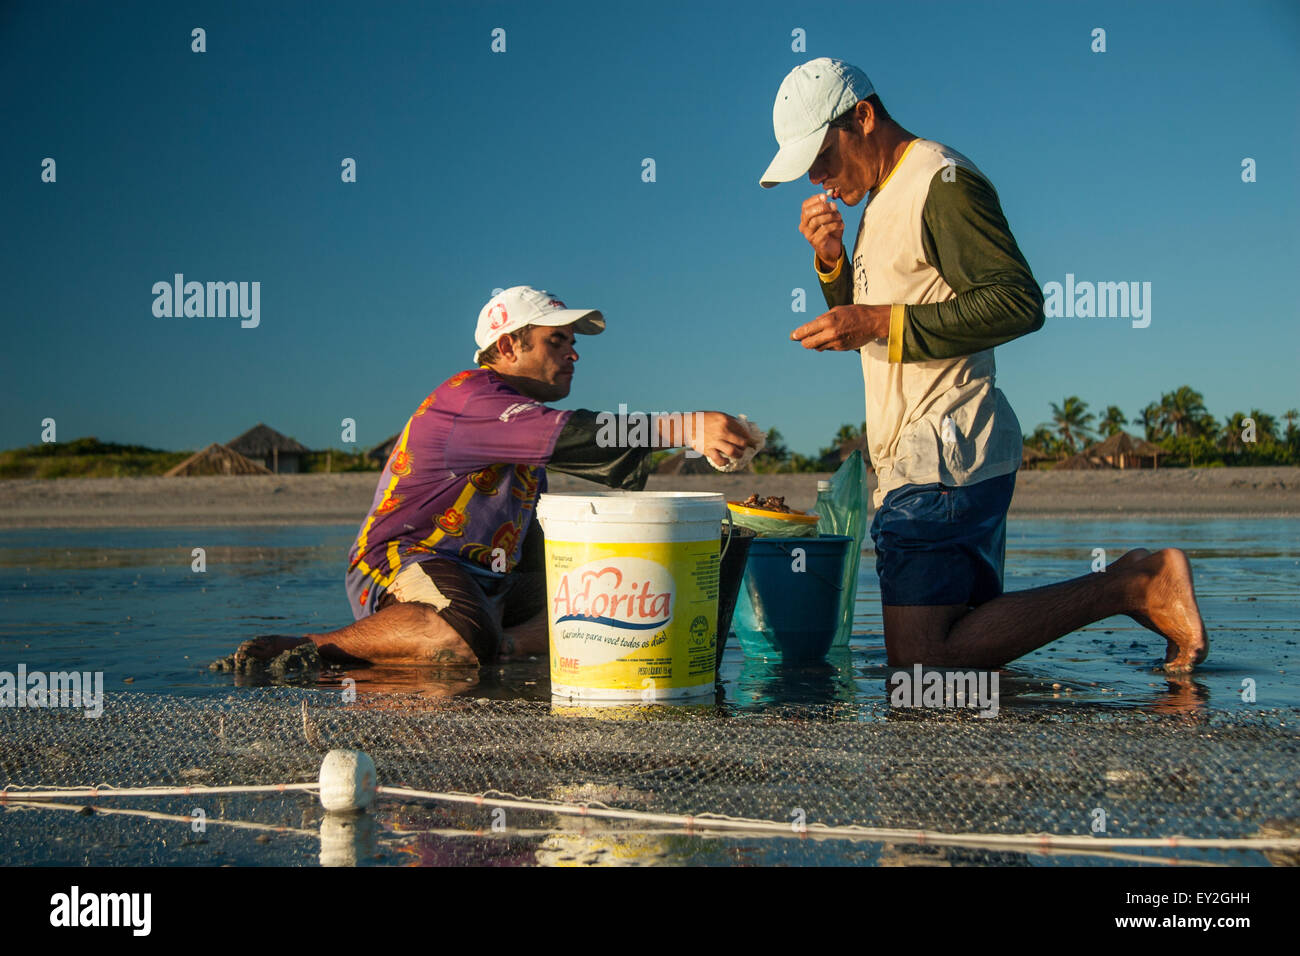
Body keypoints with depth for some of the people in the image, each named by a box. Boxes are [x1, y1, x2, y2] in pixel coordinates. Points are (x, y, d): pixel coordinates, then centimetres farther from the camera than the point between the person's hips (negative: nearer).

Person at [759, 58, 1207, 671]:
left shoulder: (942, 182, -8)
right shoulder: (884, 197, 22)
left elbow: (1019, 303, -18)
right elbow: (862, 331, 26)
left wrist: (883, 322, -20)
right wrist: (831, 260, 7)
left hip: (946, 459, -10)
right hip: (919, 459, 10)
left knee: (921, 662, -16)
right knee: (967, 644, 11)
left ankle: (1135, 584, -11)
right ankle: (1134, 586, 18)